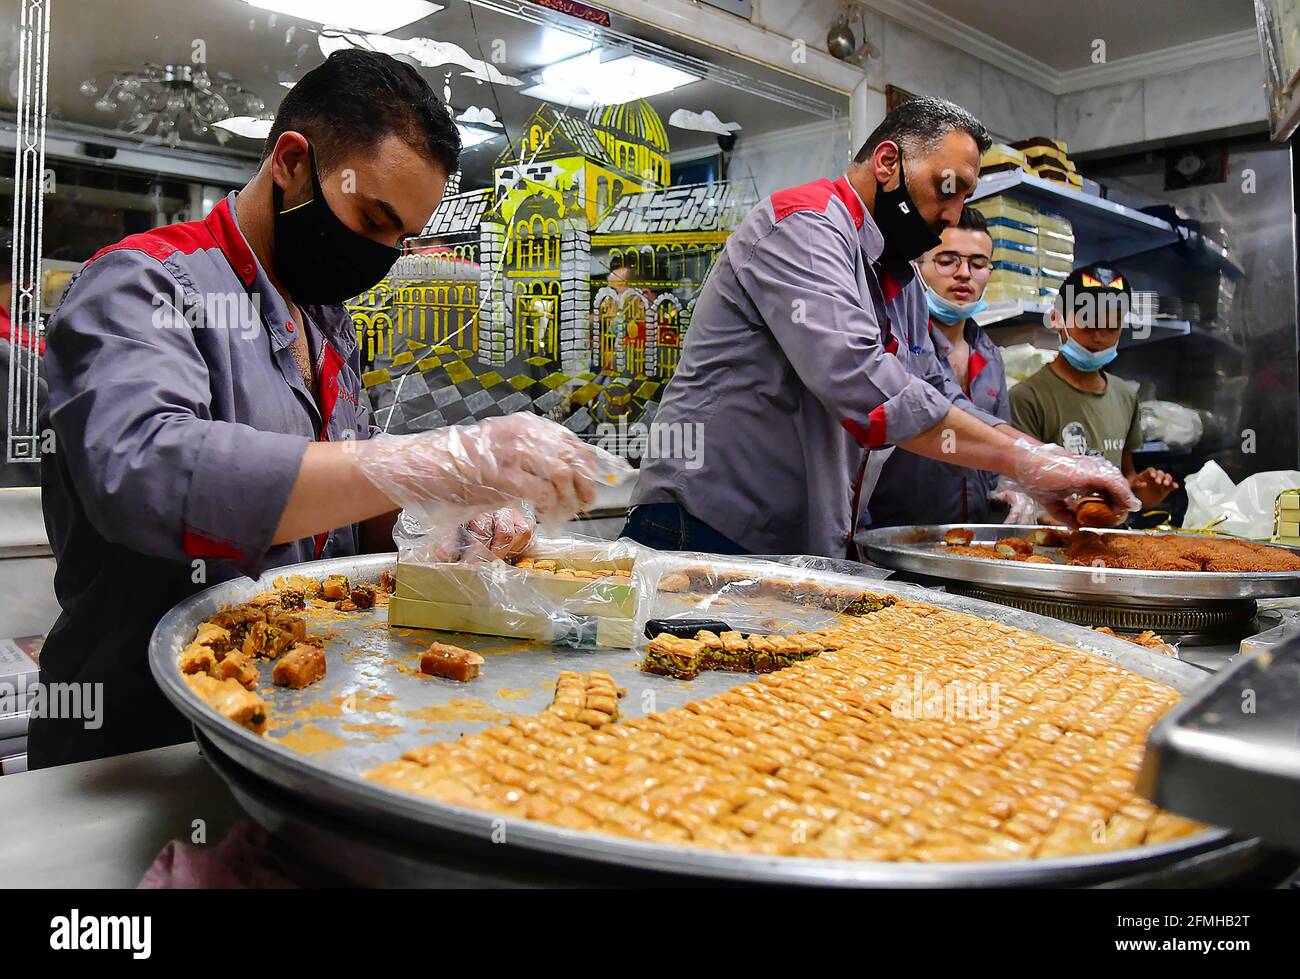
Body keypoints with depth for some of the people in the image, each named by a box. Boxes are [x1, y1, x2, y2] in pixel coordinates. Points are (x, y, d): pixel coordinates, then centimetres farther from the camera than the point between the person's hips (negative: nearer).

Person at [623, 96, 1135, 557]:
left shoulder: (892, 279, 19)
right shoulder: (804, 223, -11)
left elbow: (937, 400, 23)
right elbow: (862, 386, -25)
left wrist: (1051, 466, 8)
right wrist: (1025, 462, -20)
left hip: (805, 552, 9)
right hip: (711, 531, -9)